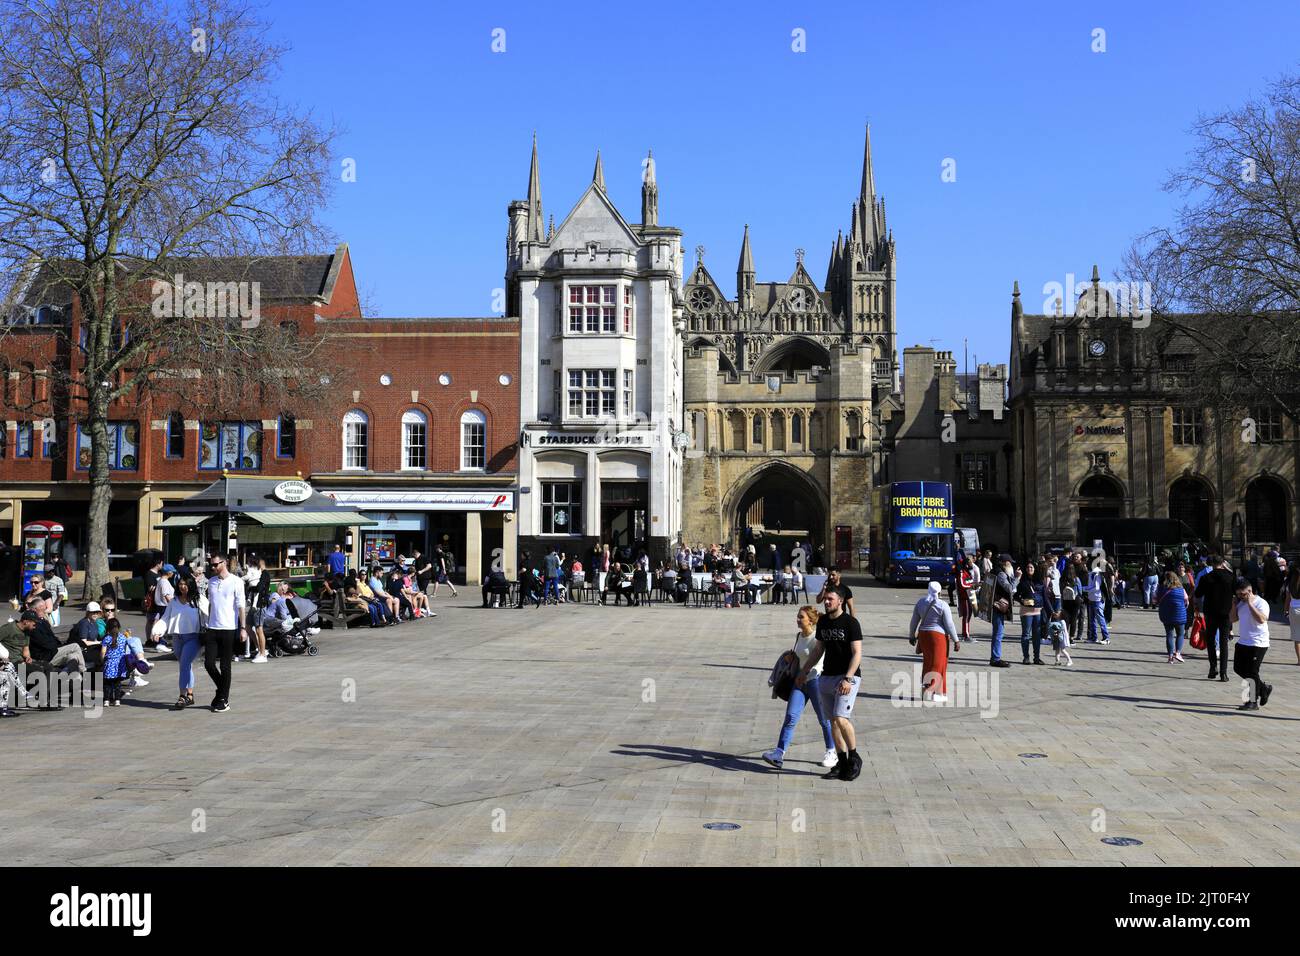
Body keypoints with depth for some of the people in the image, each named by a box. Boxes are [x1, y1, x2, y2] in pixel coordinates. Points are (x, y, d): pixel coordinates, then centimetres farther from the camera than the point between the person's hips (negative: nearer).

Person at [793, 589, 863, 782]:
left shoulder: (850, 622, -9)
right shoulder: (823, 621, 11)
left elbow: (857, 653, -13)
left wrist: (847, 679, -23)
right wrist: (804, 672, 23)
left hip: (847, 677, -7)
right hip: (826, 677, 7)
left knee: (841, 718, -18)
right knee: (833, 721, 6)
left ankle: (854, 757, 1)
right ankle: (842, 763, 14)